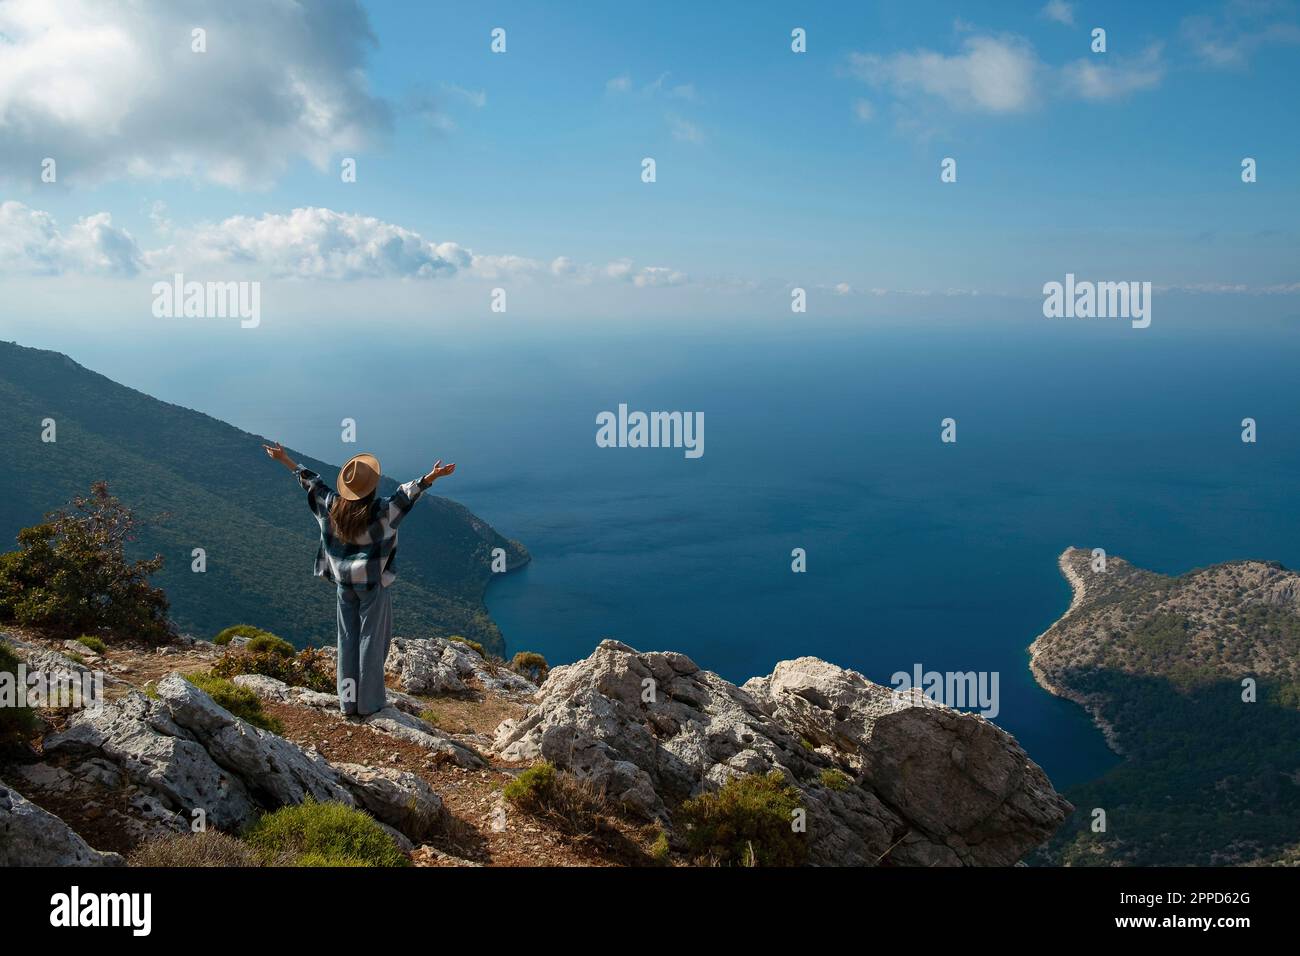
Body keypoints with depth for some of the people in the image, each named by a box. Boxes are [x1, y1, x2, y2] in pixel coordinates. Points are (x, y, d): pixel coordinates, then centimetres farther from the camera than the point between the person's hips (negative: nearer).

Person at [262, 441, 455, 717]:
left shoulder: (332, 505, -6)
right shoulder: (379, 511, -20)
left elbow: (310, 482, 4)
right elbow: (406, 494, -30)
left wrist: (284, 459, 15)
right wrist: (431, 477, -42)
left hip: (344, 580, 5)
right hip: (372, 581, -5)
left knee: (347, 638, 11)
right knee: (372, 639, 5)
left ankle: (348, 700, 17)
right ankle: (369, 702, 10)